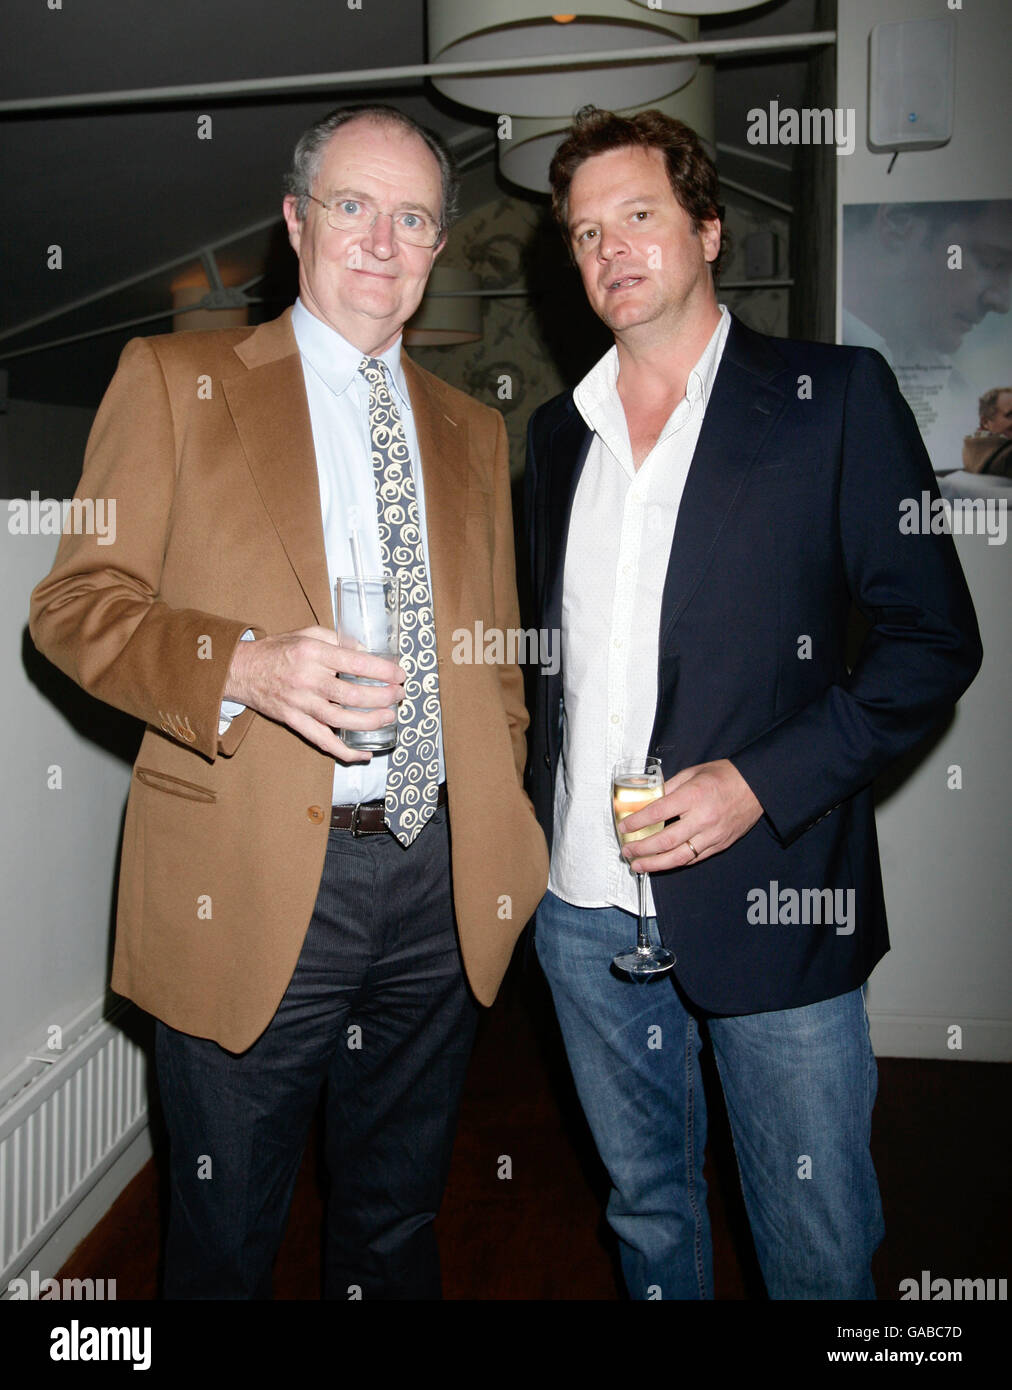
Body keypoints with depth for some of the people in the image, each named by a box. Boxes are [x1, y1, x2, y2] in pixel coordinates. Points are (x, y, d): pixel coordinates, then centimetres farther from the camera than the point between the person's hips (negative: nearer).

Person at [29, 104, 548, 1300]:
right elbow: (72, 602, -4)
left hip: (443, 884, 4)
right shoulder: (175, 379, 2)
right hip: (251, 885, -3)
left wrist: (507, 835, 7)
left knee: (398, 1226, 21)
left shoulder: (473, 431, 14)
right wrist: (244, 665, -22)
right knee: (224, 1240, 15)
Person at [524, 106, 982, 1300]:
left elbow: (934, 637, -6)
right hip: (584, 901, 5)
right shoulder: (557, 431, 11)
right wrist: (529, 824, 8)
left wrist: (765, 782, -17)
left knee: (819, 1249, 11)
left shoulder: (835, 397, -3)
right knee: (645, 1208, 22)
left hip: (769, 898, -4)